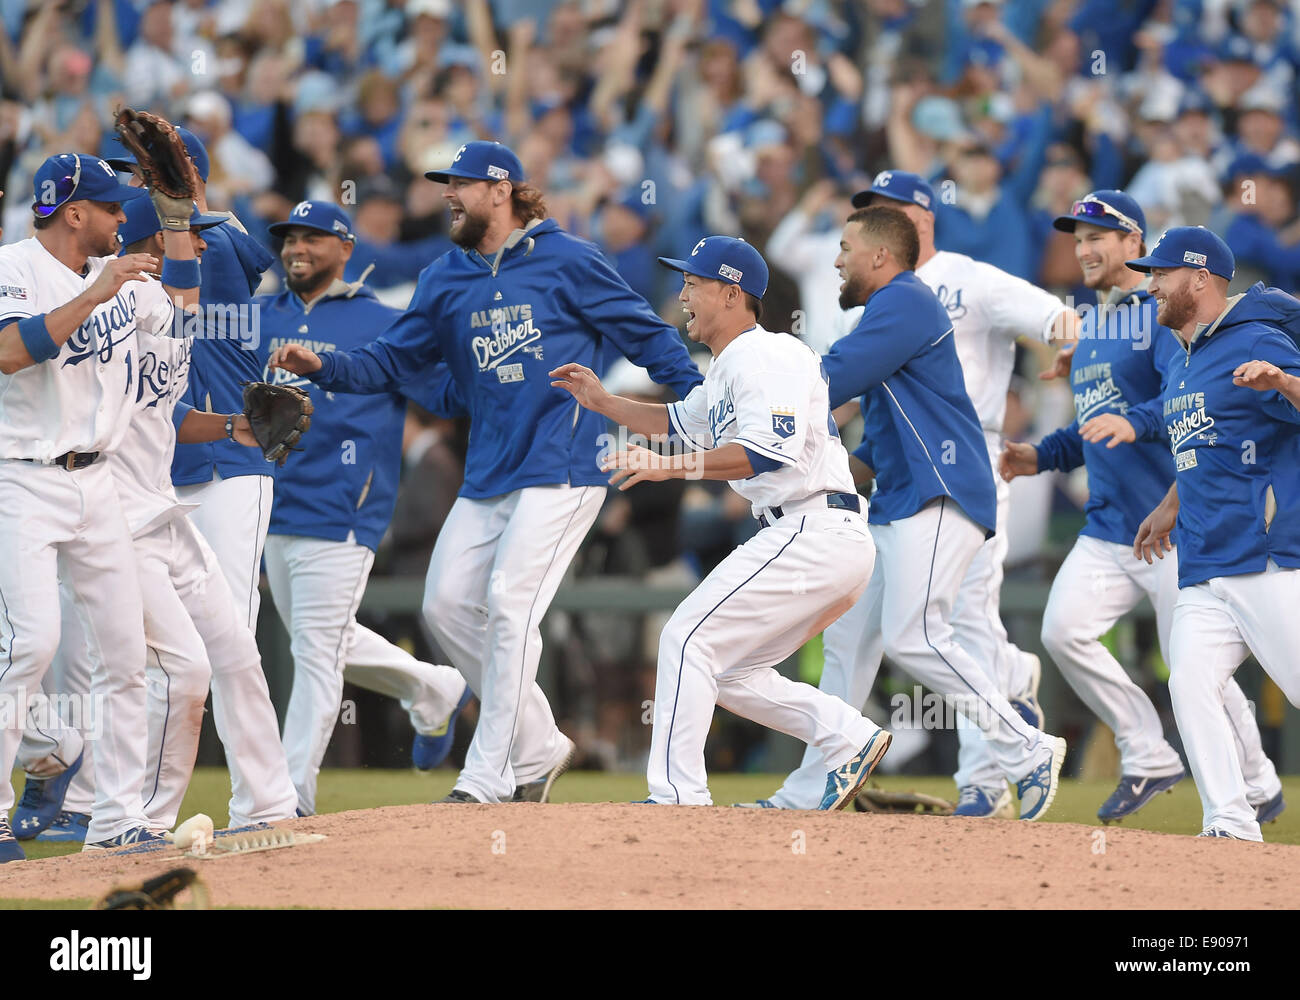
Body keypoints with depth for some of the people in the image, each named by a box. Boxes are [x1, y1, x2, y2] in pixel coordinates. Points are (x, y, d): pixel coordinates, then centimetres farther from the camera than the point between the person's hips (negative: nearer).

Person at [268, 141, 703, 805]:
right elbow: (390, 361, 9)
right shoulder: (445, 280, 11)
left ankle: (487, 780, -11)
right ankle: (538, 748, 17)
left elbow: (645, 334, -2)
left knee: (509, 604, -15)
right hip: (487, 473, 7)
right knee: (447, 604, 2)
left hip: (561, 466, -7)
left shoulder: (565, 261, -4)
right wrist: (323, 368, -9)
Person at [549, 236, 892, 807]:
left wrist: (667, 466, -27)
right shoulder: (724, 373, 22)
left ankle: (677, 797, -16)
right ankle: (849, 738, 7)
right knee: (727, 670, 13)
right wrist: (603, 402, 27)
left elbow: (771, 449, -26)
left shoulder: (766, 356, -11)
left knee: (689, 638, -12)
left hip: (814, 535, -11)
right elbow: (683, 423, 40)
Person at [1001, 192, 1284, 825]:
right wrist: (1041, 456, 14)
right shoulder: (1091, 325, 18)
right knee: (1063, 631, -10)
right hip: (1106, 529, 8)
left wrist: (1136, 422, -41)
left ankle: (1259, 789, 15)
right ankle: (1149, 759, 2)